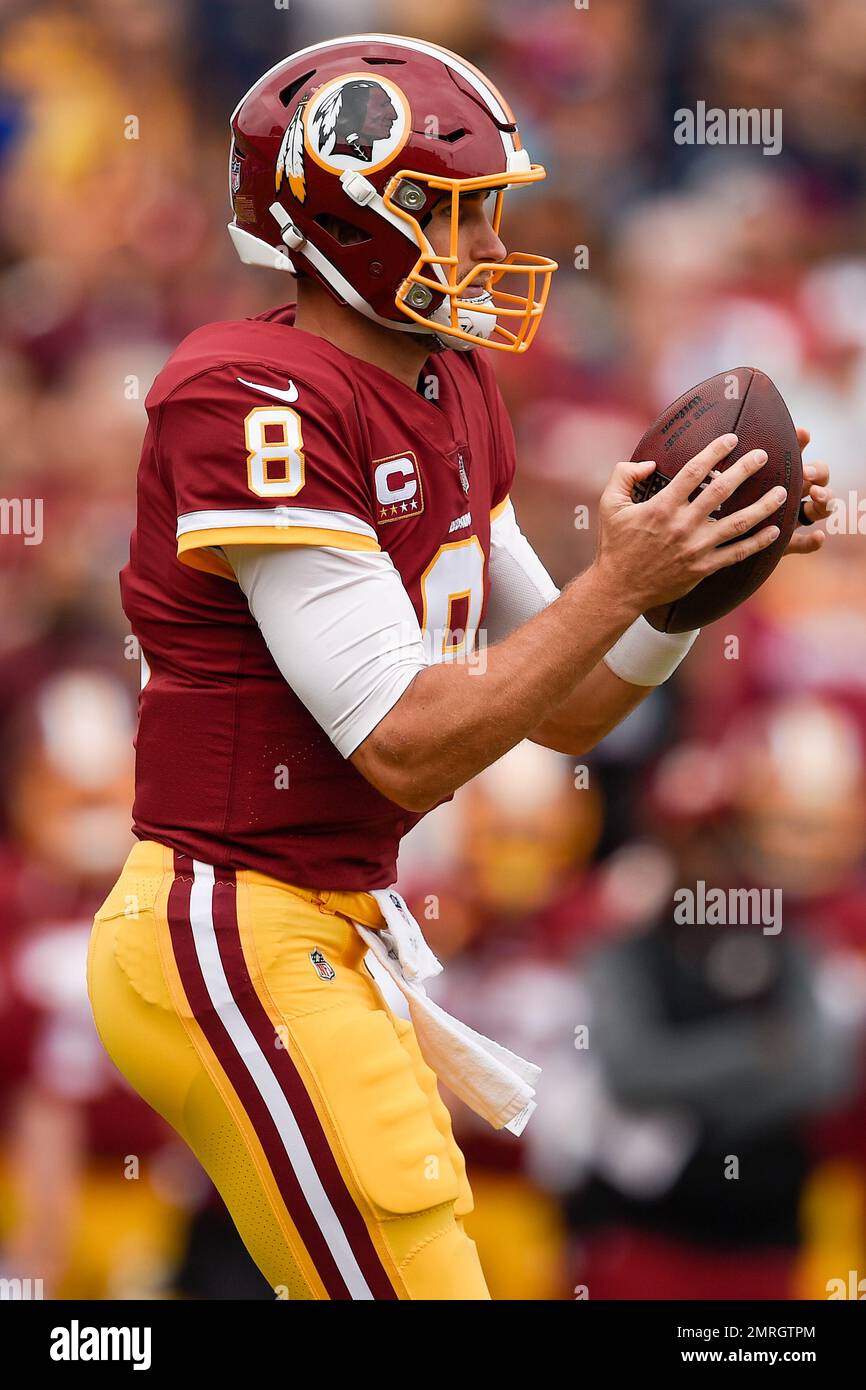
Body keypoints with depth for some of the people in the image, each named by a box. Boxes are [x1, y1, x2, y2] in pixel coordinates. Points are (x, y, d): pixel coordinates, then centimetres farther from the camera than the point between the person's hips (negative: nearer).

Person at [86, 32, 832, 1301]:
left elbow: (565, 713, 16)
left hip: (338, 933, 10)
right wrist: (622, 581, -18)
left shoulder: (452, 399, 11)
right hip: (238, 943, -10)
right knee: (413, 1278, -9)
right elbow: (408, 748, -20)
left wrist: (704, 564, 1)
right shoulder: (257, 402, -18)